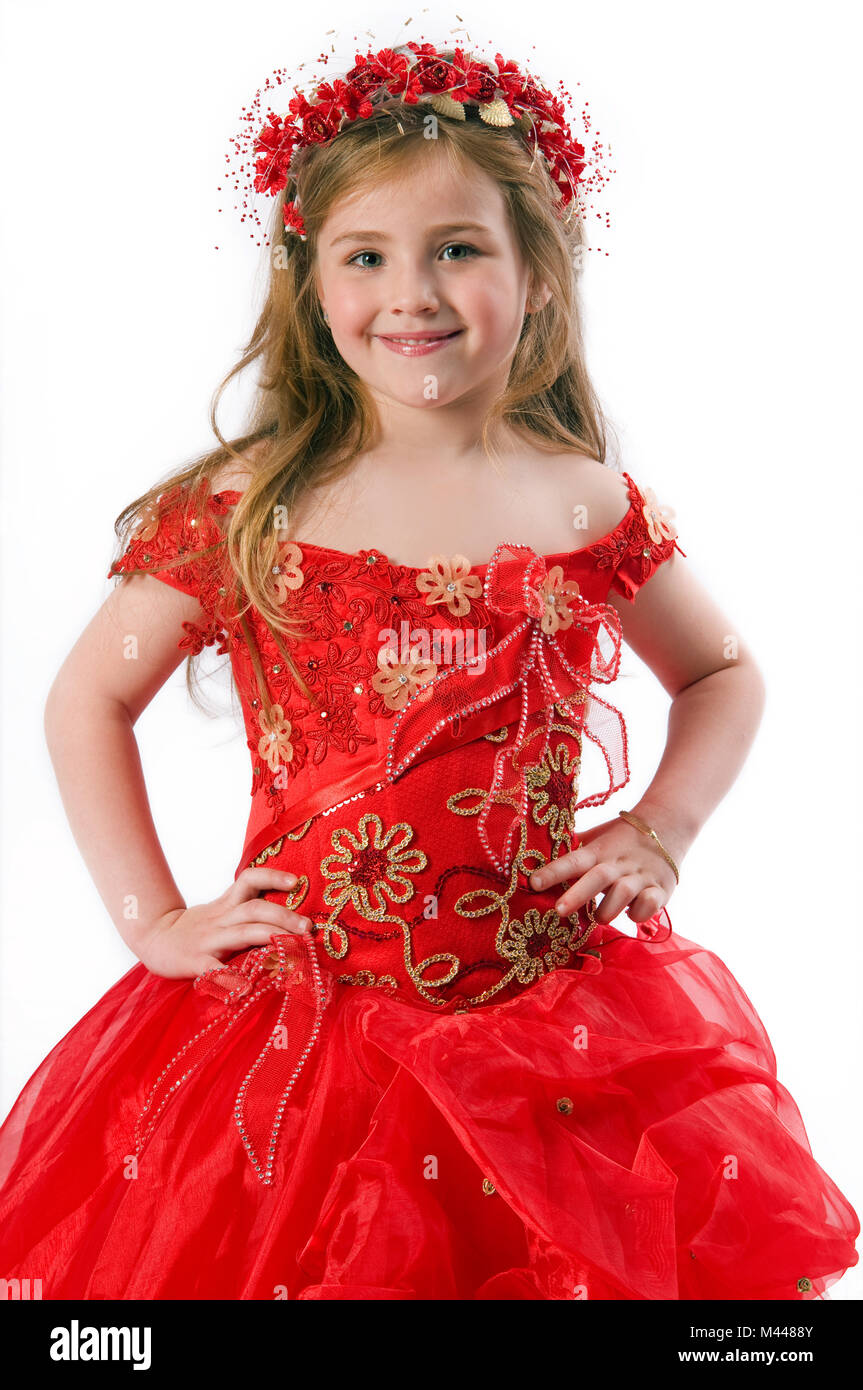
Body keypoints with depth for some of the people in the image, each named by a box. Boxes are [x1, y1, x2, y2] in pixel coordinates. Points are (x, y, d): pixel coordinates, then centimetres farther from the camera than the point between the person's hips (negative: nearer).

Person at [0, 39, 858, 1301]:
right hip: (297, 1023, -1)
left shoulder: (591, 511, -1)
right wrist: (153, 920, -1)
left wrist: (661, 829, 2)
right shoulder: (247, 508, -5)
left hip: (559, 1028, 2)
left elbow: (725, 675, 16)